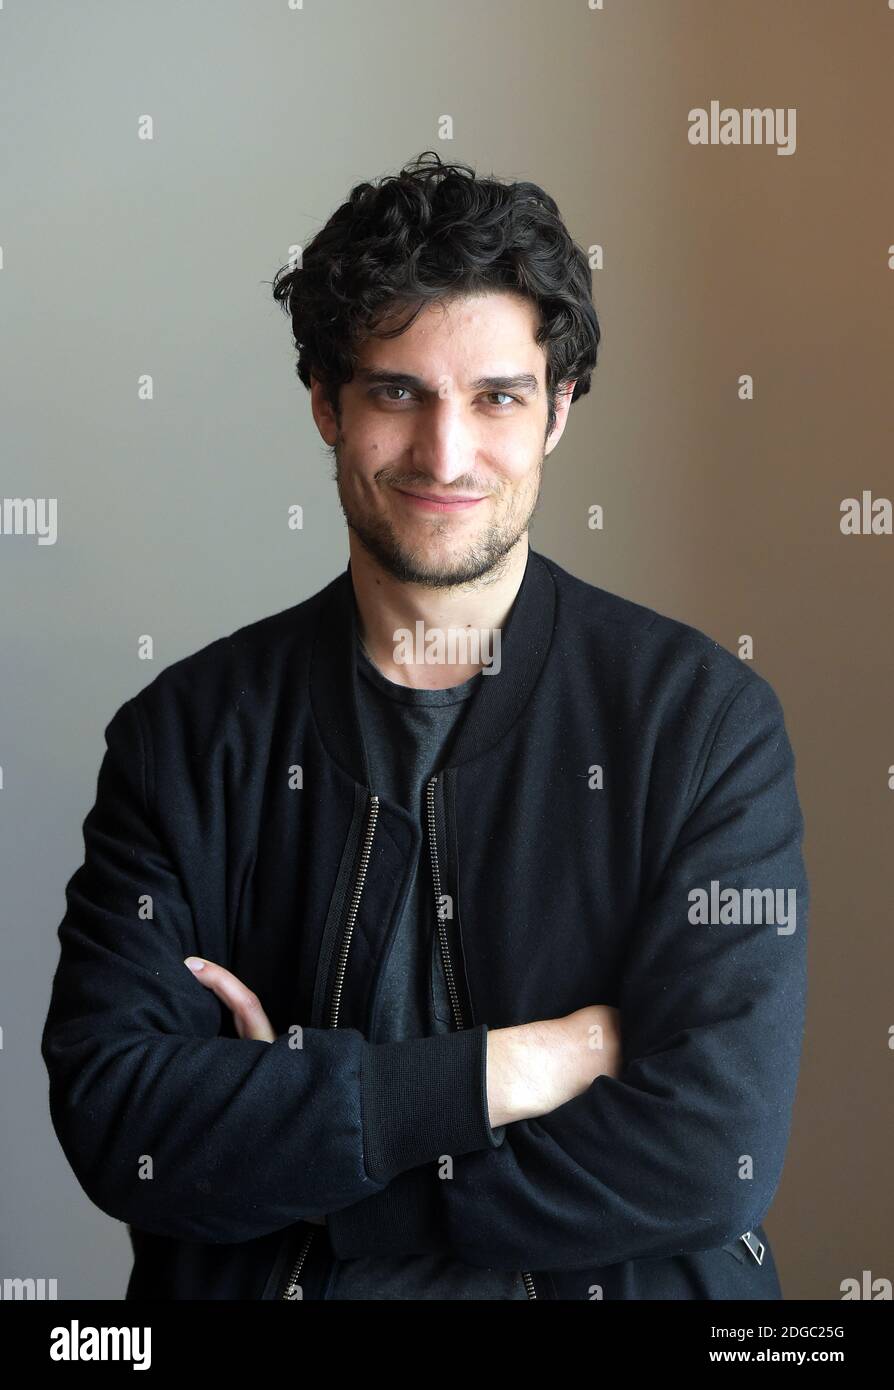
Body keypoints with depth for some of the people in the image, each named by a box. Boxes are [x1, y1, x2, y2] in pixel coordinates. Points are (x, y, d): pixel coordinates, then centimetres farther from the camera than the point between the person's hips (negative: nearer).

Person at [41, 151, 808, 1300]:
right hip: (258, 1288, 1)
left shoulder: (709, 718, -2)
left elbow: (714, 1150, -10)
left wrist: (288, 1123, -9)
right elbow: (109, 1110, -7)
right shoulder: (186, 732, 2)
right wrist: (502, 1072, -14)